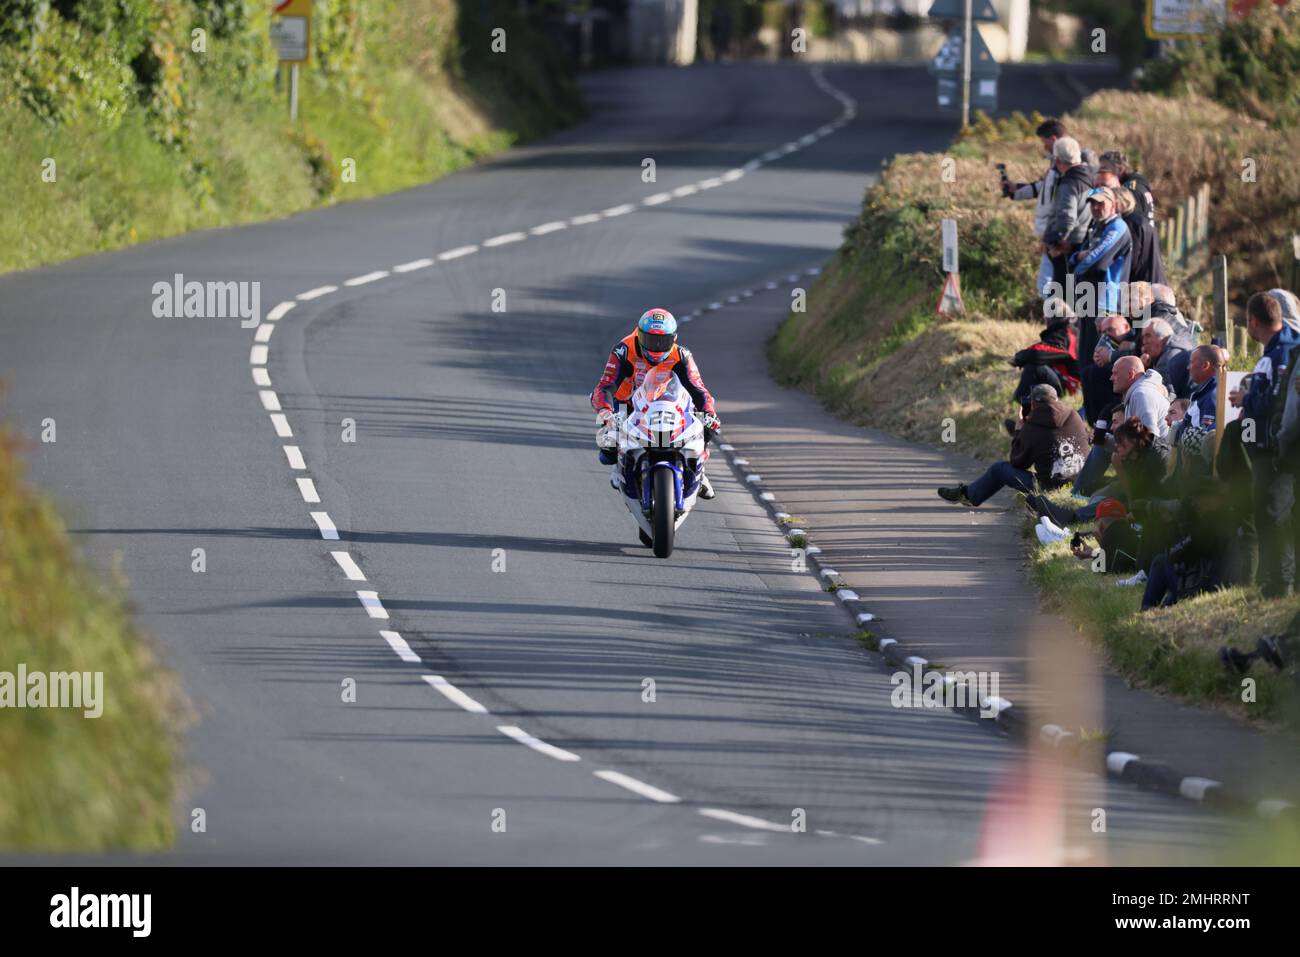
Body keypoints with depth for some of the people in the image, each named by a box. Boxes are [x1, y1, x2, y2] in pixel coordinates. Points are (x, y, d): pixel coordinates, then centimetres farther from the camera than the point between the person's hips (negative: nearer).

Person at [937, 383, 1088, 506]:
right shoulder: (1074, 418, 1)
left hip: (1048, 486, -6)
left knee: (999, 469, 12)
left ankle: (967, 494, 35)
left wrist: (1019, 432, 16)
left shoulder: (1031, 429, -11)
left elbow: (1017, 462, 2)